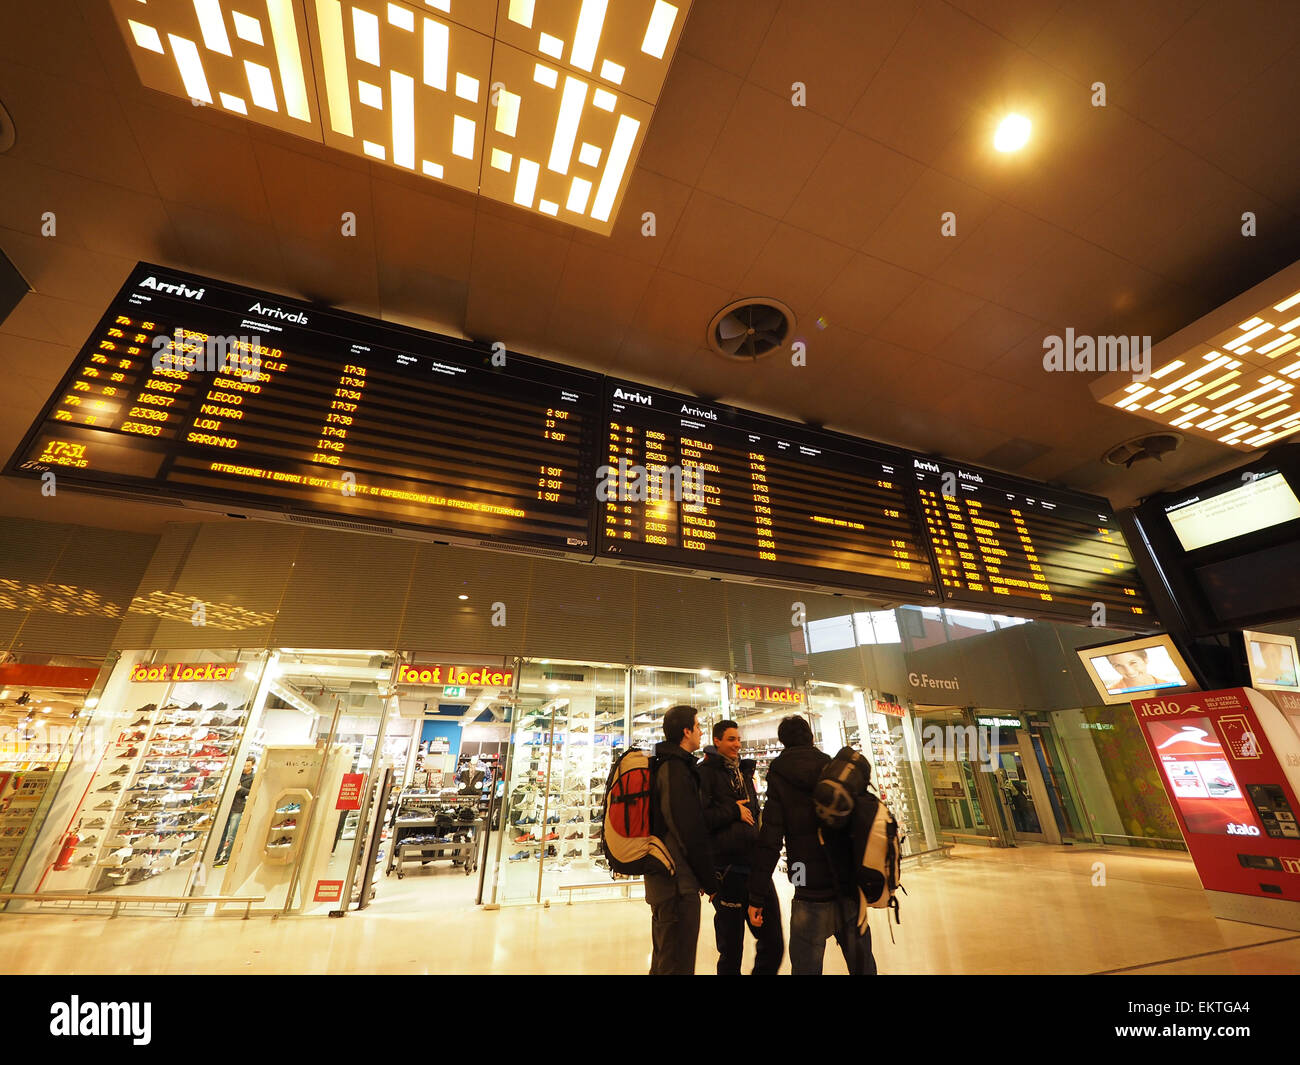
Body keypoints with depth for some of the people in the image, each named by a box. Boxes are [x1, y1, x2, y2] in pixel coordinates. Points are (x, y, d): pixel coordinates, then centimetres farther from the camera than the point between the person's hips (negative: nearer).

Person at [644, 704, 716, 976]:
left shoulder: (662, 766, 11)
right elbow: (692, 833, -20)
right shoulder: (677, 770, -21)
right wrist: (709, 882, -8)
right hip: (678, 882, -10)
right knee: (677, 965, 1)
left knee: (664, 959, 22)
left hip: (662, 877, 10)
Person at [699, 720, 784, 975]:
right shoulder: (706, 772, -9)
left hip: (756, 865, 7)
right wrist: (733, 811, -11)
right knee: (731, 949, 6)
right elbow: (699, 817, -19)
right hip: (728, 868, -6)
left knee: (773, 943, 10)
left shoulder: (744, 771, 15)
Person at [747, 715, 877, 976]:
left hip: (812, 895, -4)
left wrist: (757, 896, -7)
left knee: (806, 967, 10)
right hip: (851, 889, 4)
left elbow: (769, 841, -12)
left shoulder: (779, 778, -7)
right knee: (862, 965, 21)